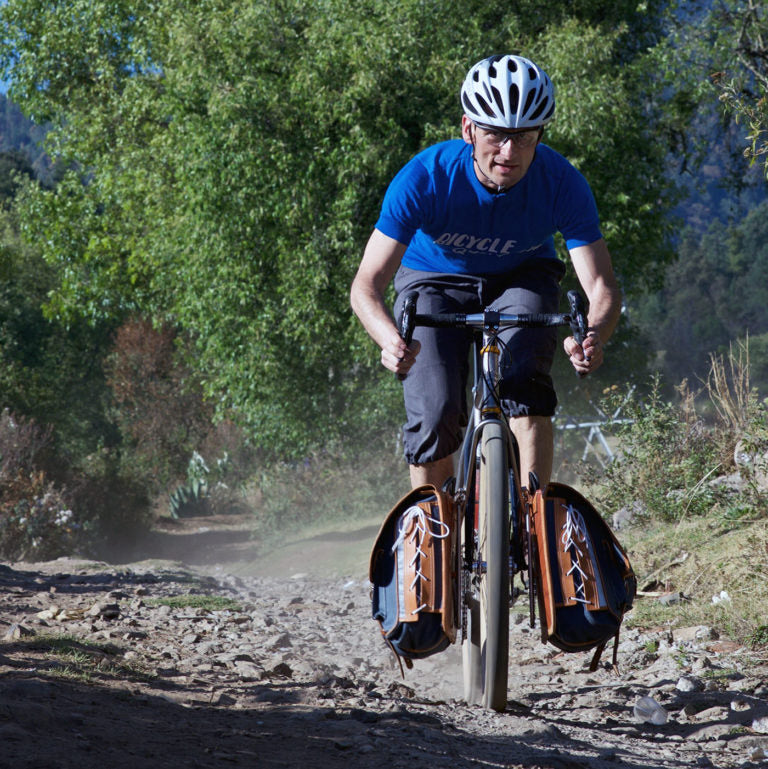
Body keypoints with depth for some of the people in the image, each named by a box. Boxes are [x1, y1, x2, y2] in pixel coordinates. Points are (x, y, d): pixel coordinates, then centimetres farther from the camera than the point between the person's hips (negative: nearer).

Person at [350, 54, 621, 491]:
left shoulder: (562, 184, -30)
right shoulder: (424, 179, -32)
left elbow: (602, 288, -31)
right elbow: (367, 285, -32)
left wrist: (593, 338, -55)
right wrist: (392, 341, -54)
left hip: (520, 280, 1)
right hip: (436, 284, -1)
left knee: (524, 384, -28)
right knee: (436, 416, -18)